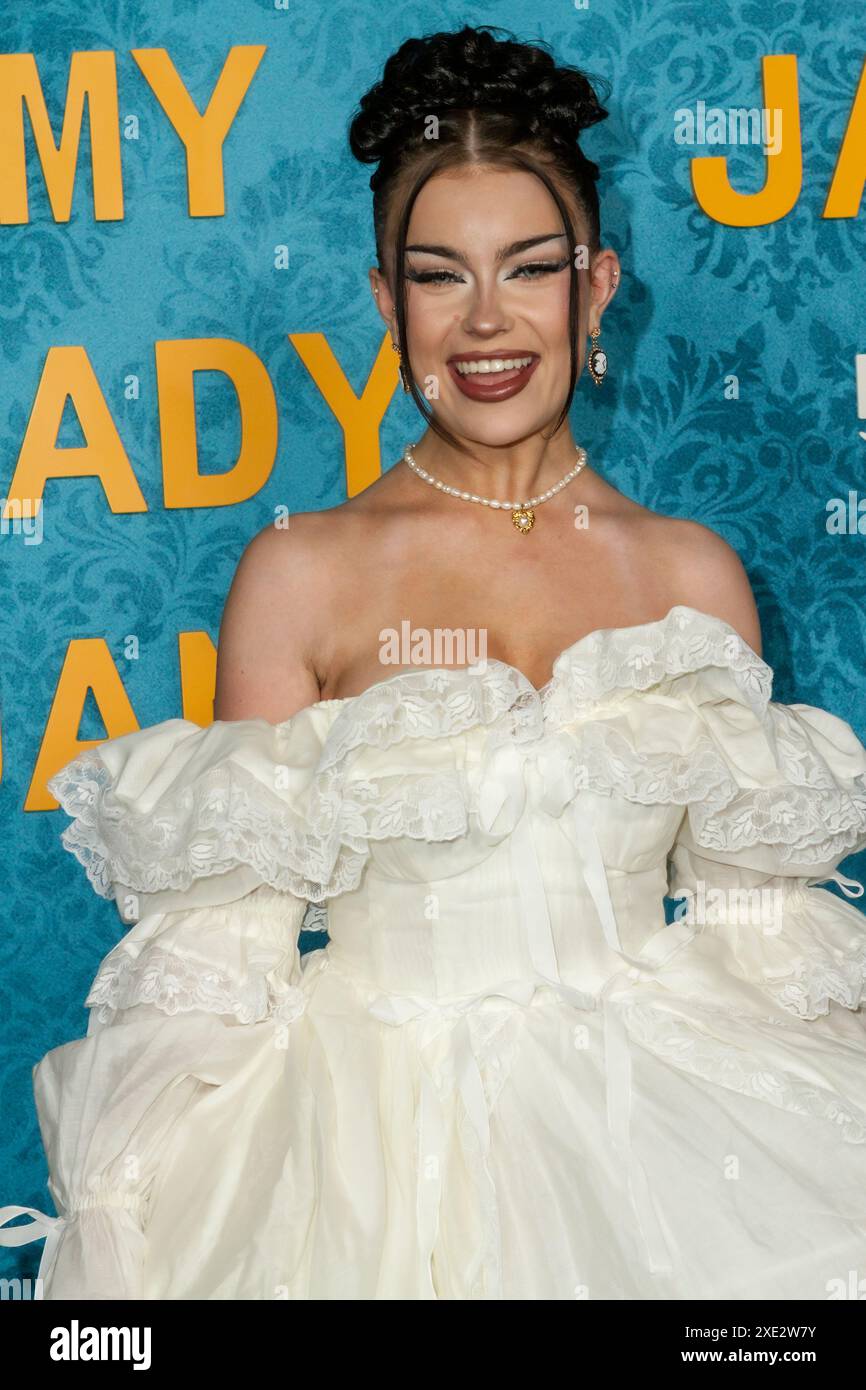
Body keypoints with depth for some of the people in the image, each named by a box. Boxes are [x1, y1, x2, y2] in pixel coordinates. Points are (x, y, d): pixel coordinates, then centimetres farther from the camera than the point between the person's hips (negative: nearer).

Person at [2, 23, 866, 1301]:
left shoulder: (694, 572, 5)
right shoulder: (299, 574, -2)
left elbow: (763, 927, 10)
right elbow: (222, 949, 0)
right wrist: (140, 1225, -8)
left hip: (643, 1113, 2)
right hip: (378, 1123, -2)